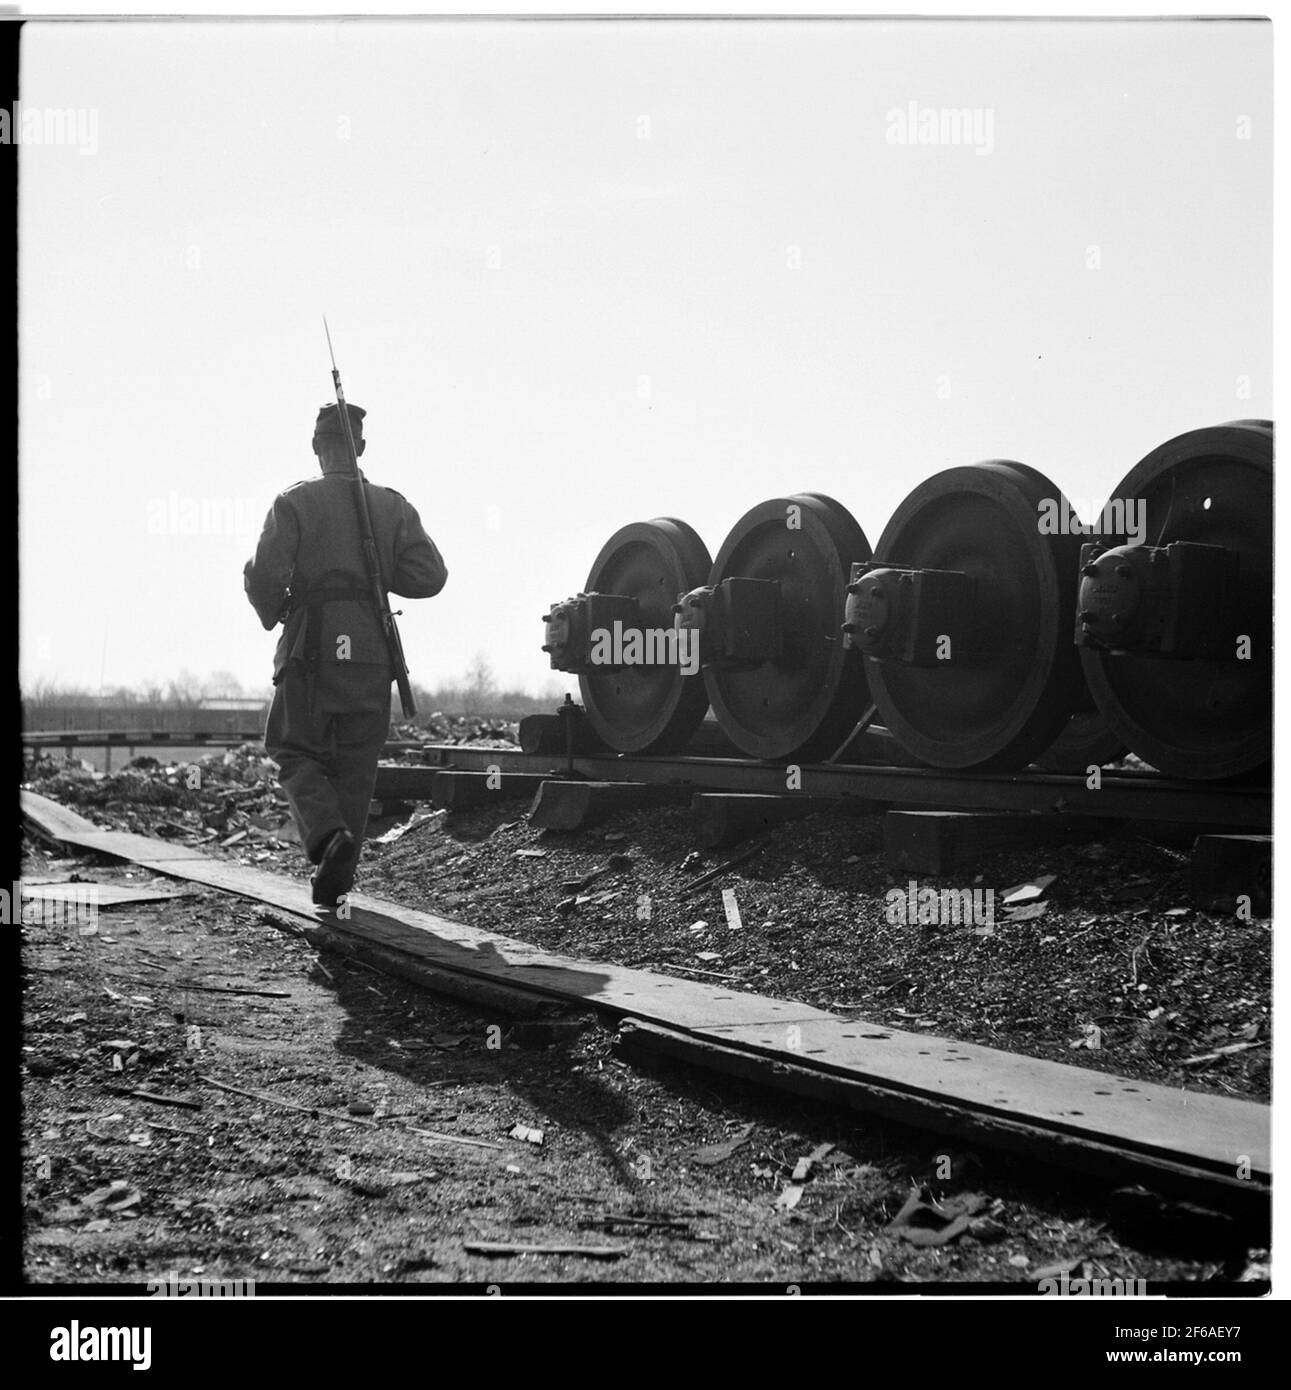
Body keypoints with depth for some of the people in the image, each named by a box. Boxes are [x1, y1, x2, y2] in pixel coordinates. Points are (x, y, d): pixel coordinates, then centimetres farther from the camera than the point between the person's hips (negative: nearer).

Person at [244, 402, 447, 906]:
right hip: (372, 654, 3)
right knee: (355, 766, 11)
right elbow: (430, 577, -1)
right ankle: (336, 882, 13)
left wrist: (272, 615, 10)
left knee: (297, 753, 10)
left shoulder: (293, 503, -2)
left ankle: (327, 836, -17)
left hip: (310, 651, -3)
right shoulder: (393, 507, 6)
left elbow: (264, 576, -10)